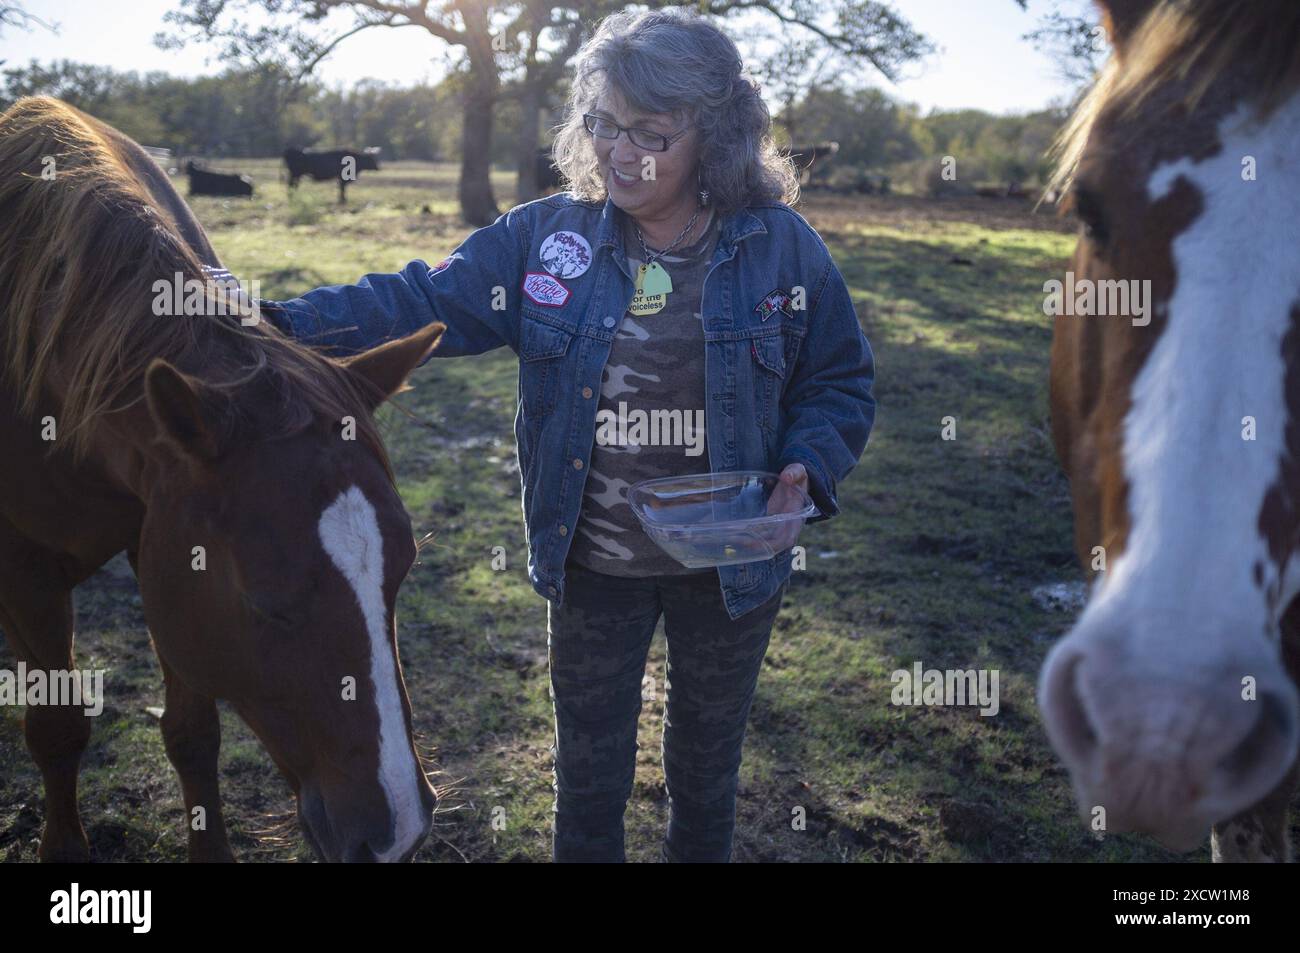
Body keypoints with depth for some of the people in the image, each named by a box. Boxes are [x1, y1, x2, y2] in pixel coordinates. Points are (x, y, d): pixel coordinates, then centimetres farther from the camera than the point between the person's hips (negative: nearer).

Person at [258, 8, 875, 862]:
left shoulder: (784, 248, -10)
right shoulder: (546, 238, -8)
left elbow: (842, 383, -1)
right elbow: (422, 303, -11)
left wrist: (805, 470, -19)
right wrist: (291, 326, -25)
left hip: (729, 563, 0)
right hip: (594, 567, 1)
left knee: (708, 756, 23)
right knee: (590, 767, 17)